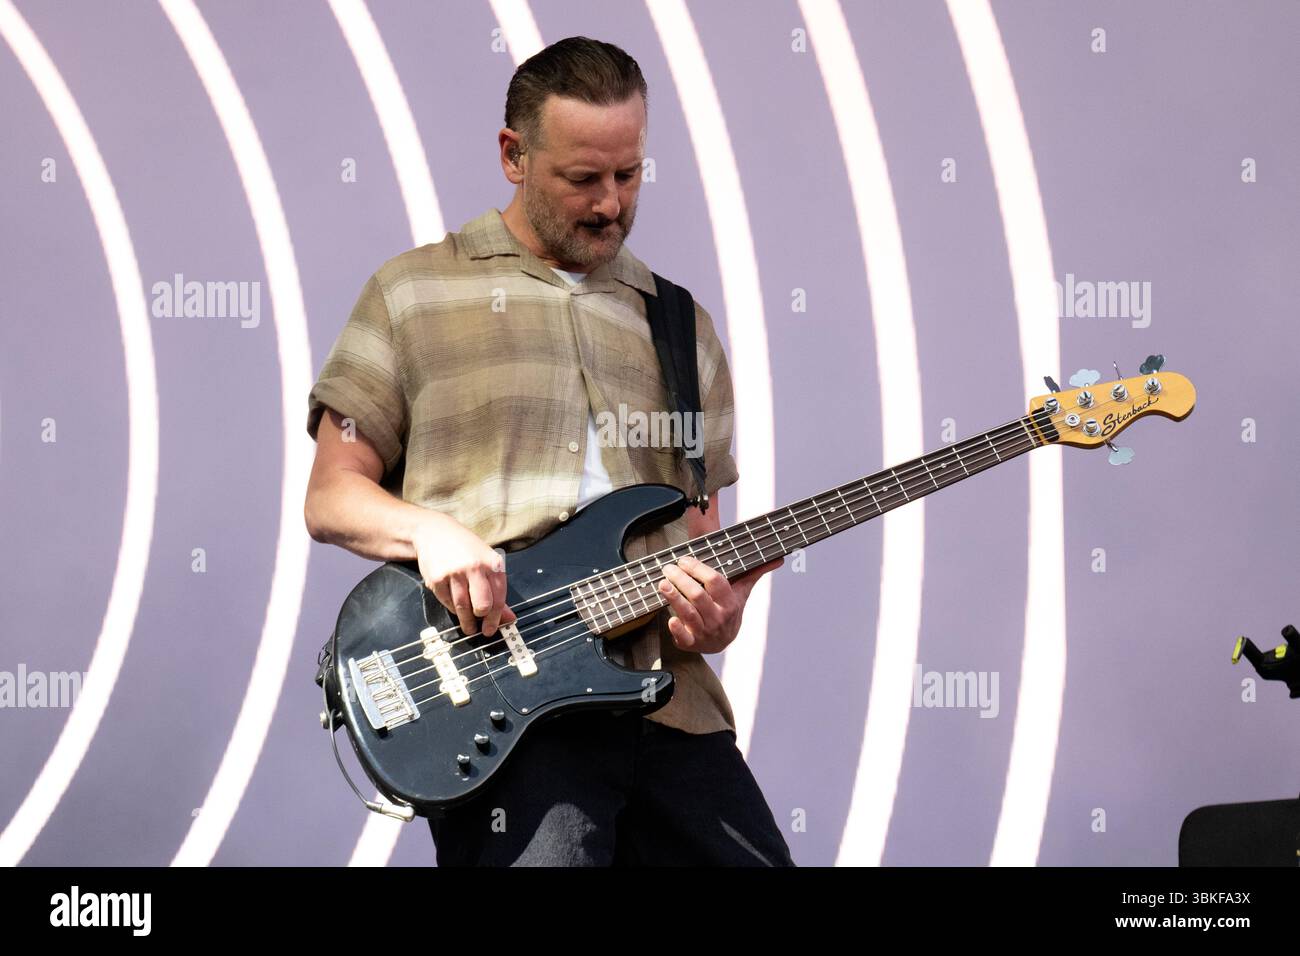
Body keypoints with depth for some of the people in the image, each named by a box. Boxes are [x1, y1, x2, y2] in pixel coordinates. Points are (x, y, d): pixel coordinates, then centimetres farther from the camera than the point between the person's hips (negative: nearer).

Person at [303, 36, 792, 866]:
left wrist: (717, 612, -3)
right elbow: (331, 496, 6)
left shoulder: (682, 328, 21)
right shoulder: (413, 293, 10)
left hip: (666, 697, 4)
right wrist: (430, 530, -14)